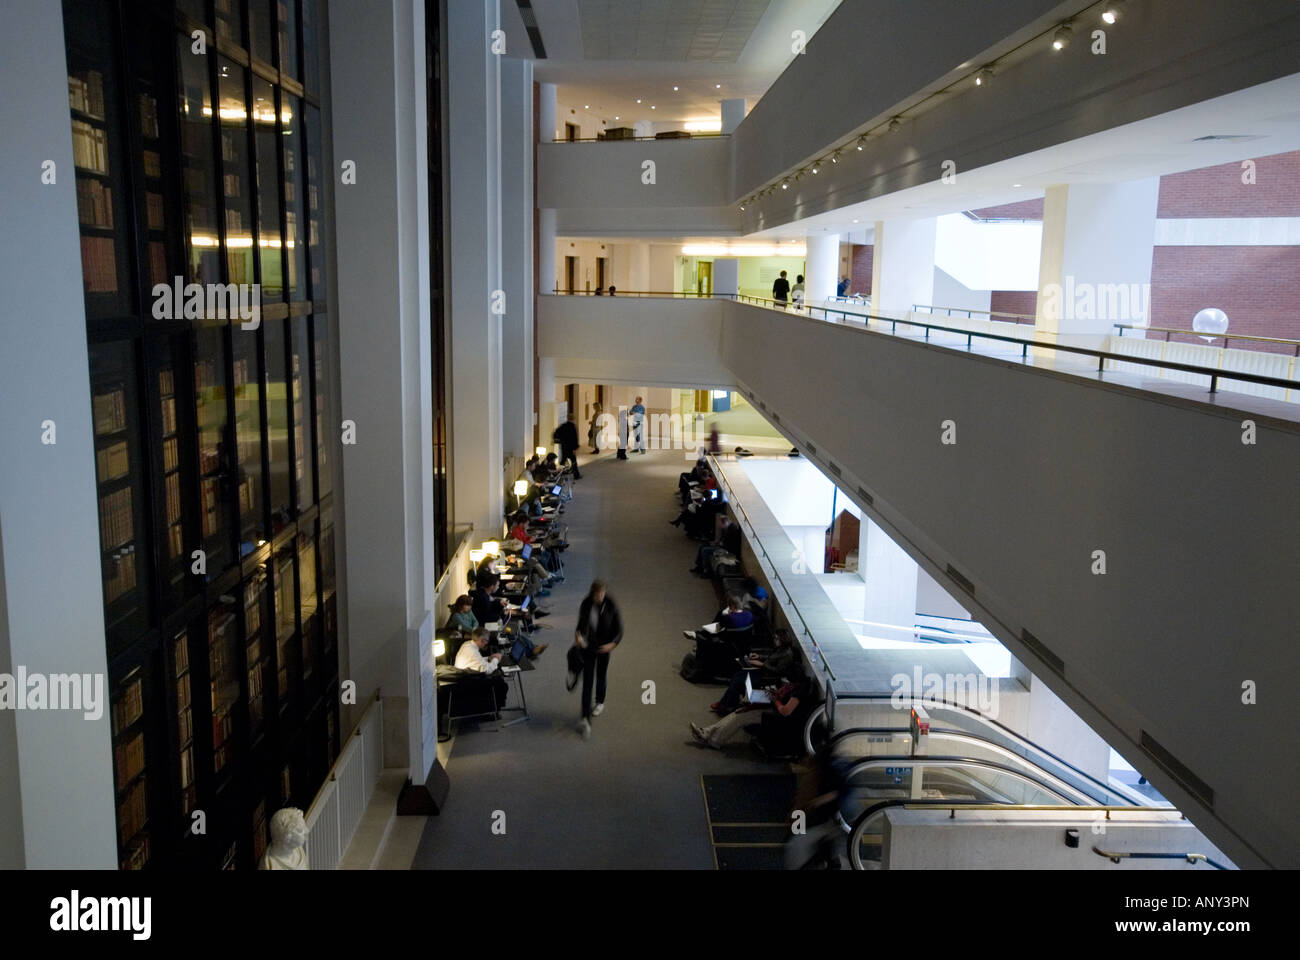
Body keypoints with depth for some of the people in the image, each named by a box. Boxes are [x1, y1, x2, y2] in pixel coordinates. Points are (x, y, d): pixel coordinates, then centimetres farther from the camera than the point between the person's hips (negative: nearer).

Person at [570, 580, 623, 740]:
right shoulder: (586, 605, -11)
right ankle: (586, 720, -8)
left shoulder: (611, 606, -17)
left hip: (604, 647, 0)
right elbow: (582, 623, 0)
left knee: (601, 676, 20)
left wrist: (612, 644, -27)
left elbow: (619, 630, -11)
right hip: (588, 647, 0)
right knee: (587, 681, -5)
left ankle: (600, 702, 51)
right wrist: (578, 634, -22)